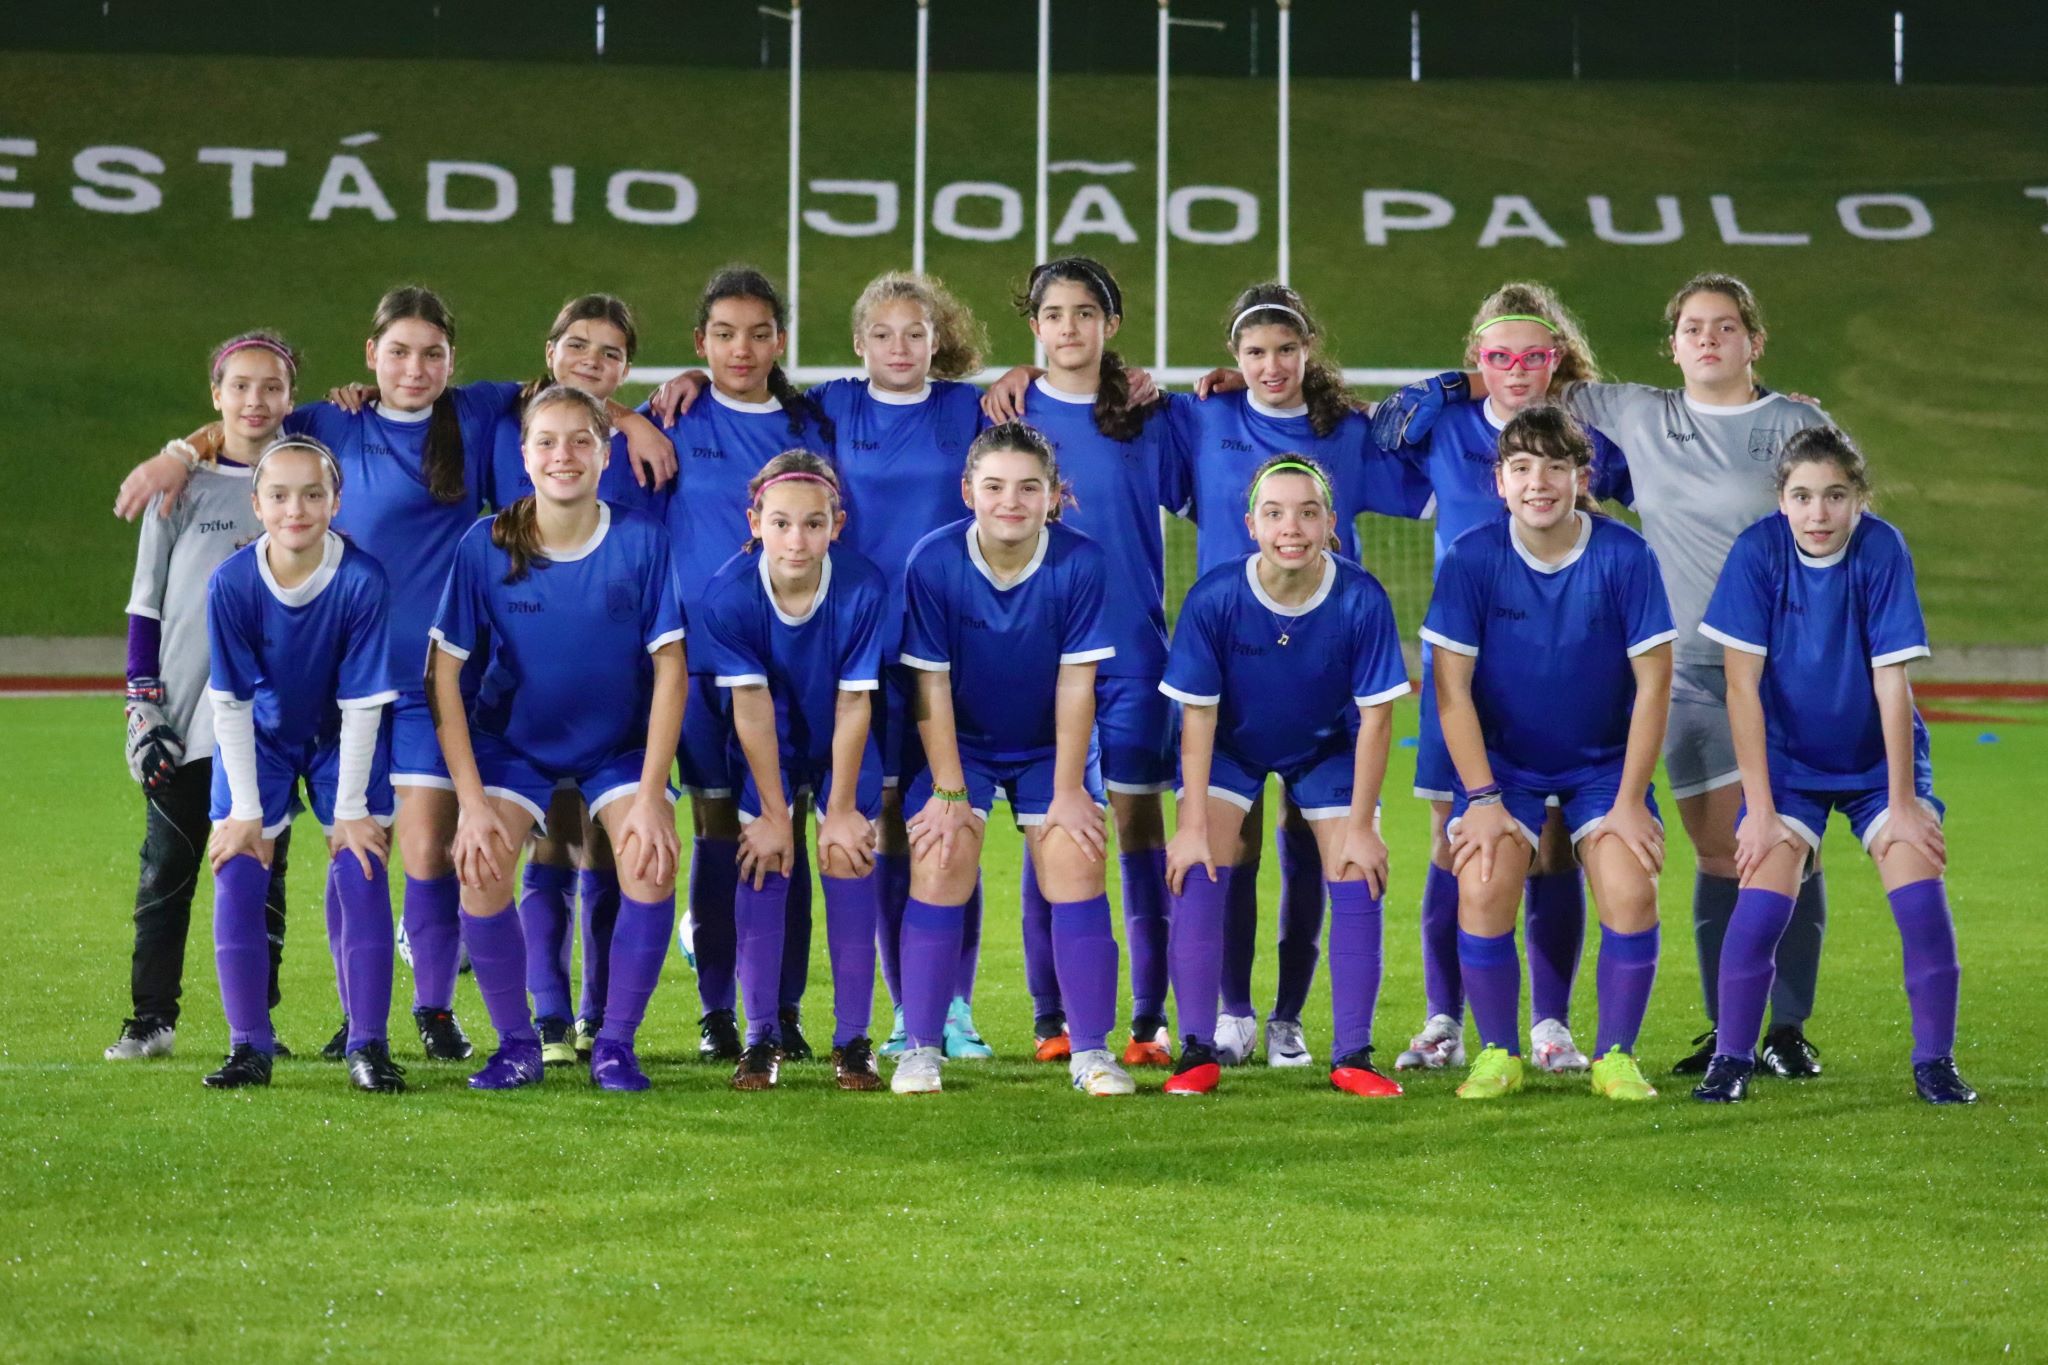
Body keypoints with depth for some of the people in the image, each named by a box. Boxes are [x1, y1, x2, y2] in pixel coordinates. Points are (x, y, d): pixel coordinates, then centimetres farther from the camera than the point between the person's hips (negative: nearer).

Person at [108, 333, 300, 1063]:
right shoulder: (181, 487, 4)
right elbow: (146, 605, 5)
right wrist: (144, 710, -2)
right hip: (185, 718, 0)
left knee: (259, 871, 1)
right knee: (167, 866, 2)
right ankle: (152, 1017, 10)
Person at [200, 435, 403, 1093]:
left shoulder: (363, 580, -28)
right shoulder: (231, 582, -25)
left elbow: (362, 703, -20)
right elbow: (230, 702, -15)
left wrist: (352, 808, -16)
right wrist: (245, 810, -14)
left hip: (343, 740, -1)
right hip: (260, 738, 1)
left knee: (361, 876, -12)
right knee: (237, 876, -7)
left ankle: (368, 1045, -4)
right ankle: (249, 1047, 2)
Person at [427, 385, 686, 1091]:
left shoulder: (641, 541, -16)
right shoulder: (486, 545, -16)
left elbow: (669, 669, -12)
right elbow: (444, 671, -13)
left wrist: (650, 796, -19)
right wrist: (472, 801, -18)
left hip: (620, 742, 0)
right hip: (512, 740, 0)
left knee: (651, 860, -24)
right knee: (478, 866, -23)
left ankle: (616, 1045, -7)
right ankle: (516, 1044, -4)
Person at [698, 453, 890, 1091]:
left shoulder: (863, 588, -29)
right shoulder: (728, 595, -28)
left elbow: (854, 704, -21)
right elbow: (751, 707, -21)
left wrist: (841, 809, -14)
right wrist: (774, 815, -15)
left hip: (844, 746, 0)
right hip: (767, 747, 0)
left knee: (847, 858, -9)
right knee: (763, 861, -8)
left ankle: (852, 1039, -1)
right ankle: (761, 1037, 1)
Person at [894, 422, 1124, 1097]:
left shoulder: (1082, 563, -21)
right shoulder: (933, 561, -21)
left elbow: (1076, 683, -15)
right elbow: (932, 684, -15)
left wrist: (1067, 791, -12)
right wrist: (949, 789, -14)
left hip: (1049, 745, 0)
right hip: (959, 743, 0)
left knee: (1075, 864, -11)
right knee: (939, 865, -13)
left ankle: (1091, 1050, -2)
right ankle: (920, 1048, -4)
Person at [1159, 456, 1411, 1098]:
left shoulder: (1361, 600, -29)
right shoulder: (1214, 598, -29)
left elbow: (1375, 715, -18)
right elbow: (1198, 714, -19)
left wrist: (1360, 825, -16)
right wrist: (1195, 824, -20)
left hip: (1329, 750, 0)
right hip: (1229, 748, 0)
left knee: (1358, 876, -10)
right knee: (1197, 871, -14)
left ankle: (1352, 1055, 1)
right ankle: (1197, 1051, -6)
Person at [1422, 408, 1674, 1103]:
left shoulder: (1624, 556, -14)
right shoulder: (1471, 557, -14)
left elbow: (1652, 684, -10)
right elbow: (1452, 687, -10)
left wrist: (1630, 801, -12)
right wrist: (1481, 799, -15)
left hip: (1605, 761, 0)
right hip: (1501, 760, 0)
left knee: (1631, 892, -21)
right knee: (1482, 891, -22)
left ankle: (1615, 1055, 0)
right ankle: (1498, 1054, -2)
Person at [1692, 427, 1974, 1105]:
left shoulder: (1882, 550, -19)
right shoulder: (1758, 552, -18)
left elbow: (1891, 683, -17)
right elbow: (1743, 683, -15)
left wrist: (1901, 804, -15)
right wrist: (1760, 809, -16)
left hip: (1879, 757, 0)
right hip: (1788, 758, 0)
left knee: (1923, 898, -14)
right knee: (1761, 903, -16)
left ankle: (1935, 1062, 0)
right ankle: (1731, 1060, -1)